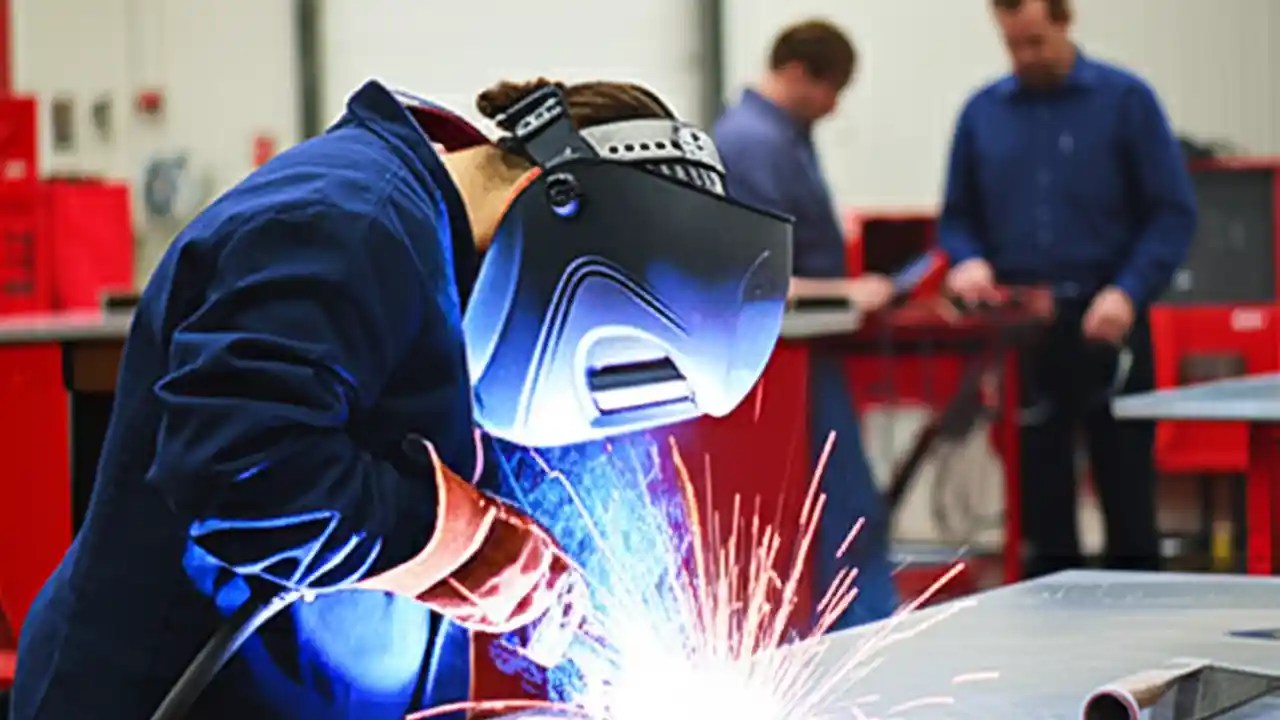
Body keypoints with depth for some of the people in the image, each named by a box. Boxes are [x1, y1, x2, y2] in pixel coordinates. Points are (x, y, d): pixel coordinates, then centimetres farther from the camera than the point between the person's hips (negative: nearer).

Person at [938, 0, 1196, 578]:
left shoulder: (1125, 100, -1)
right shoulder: (982, 112, 9)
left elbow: (1173, 212, -4)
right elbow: (957, 217, 15)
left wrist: (1128, 293, -17)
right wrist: (969, 260, -6)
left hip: (1105, 325, -3)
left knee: (1127, 490, 1)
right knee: (1041, 496, 7)